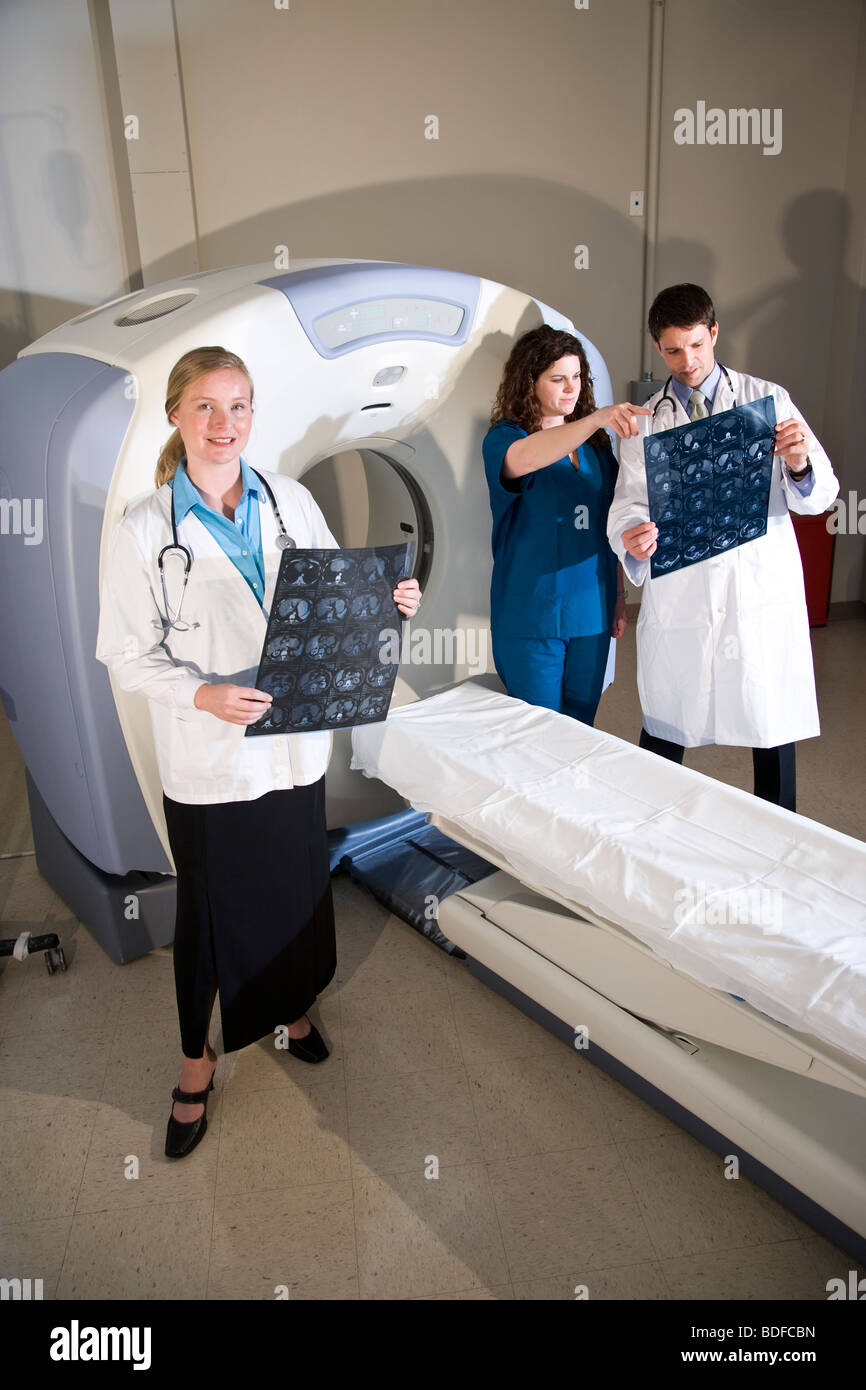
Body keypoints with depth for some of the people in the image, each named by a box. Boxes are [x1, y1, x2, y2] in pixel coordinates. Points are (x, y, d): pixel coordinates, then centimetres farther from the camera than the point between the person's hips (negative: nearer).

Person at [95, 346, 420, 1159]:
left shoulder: (291, 501, 1)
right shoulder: (144, 530, -9)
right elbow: (127, 654, -9)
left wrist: (386, 603, -11)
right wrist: (202, 695, -25)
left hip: (295, 742, 4)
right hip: (207, 758, -3)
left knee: (299, 888, 19)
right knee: (210, 907, 11)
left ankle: (290, 1006, 48)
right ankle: (198, 1059, 35)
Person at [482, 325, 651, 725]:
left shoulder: (596, 444, 10)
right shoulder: (504, 437, -5)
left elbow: (609, 527, 15)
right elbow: (522, 459, -31)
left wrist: (619, 596, 14)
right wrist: (596, 419, -41)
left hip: (591, 611, 5)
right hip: (532, 613, -5)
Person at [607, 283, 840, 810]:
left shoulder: (769, 400, 4)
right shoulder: (646, 421, 8)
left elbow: (819, 495, 2)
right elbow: (630, 502, 2)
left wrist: (800, 464, -22)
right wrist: (632, 538, -21)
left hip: (763, 592, 0)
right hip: (679, 596, 1)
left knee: (774, 727, 6)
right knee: (664, 731, 7)